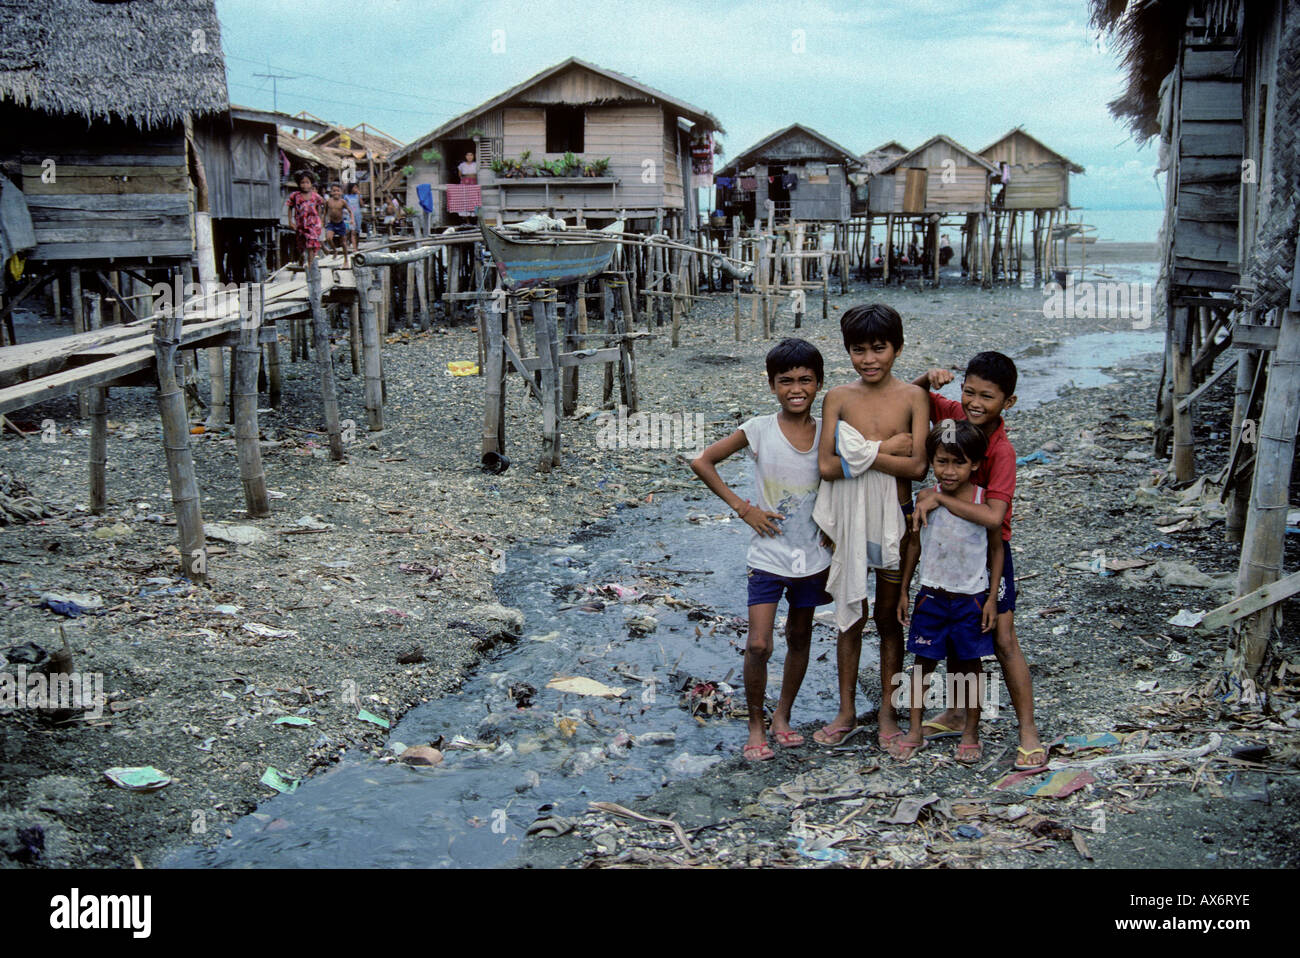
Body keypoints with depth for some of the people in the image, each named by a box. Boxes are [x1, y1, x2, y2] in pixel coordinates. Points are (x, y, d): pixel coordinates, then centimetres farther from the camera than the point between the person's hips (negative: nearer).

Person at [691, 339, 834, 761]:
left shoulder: (828, 432, -2)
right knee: (758, 645, -9)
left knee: (799, 639, 15)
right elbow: (702, 462, -6)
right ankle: (755, 725, 10)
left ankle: (782, 716, 33)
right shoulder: (759, 430, -9)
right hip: (768, 555, -3)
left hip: (812, 556, 3)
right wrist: (743, 508, -10)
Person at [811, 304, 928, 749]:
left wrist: (861, 452, -17)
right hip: (849, 518, 1)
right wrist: (886, 448, -16)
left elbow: (917, 465, -14)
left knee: (889, 616, 12)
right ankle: (846, 711, 25)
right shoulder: (838, 398, -2)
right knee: (850, 615, 11)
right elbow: (826, 466, -11)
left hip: (893, 517, -1)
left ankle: (888, 711, 26)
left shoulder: (913, 398, -4)